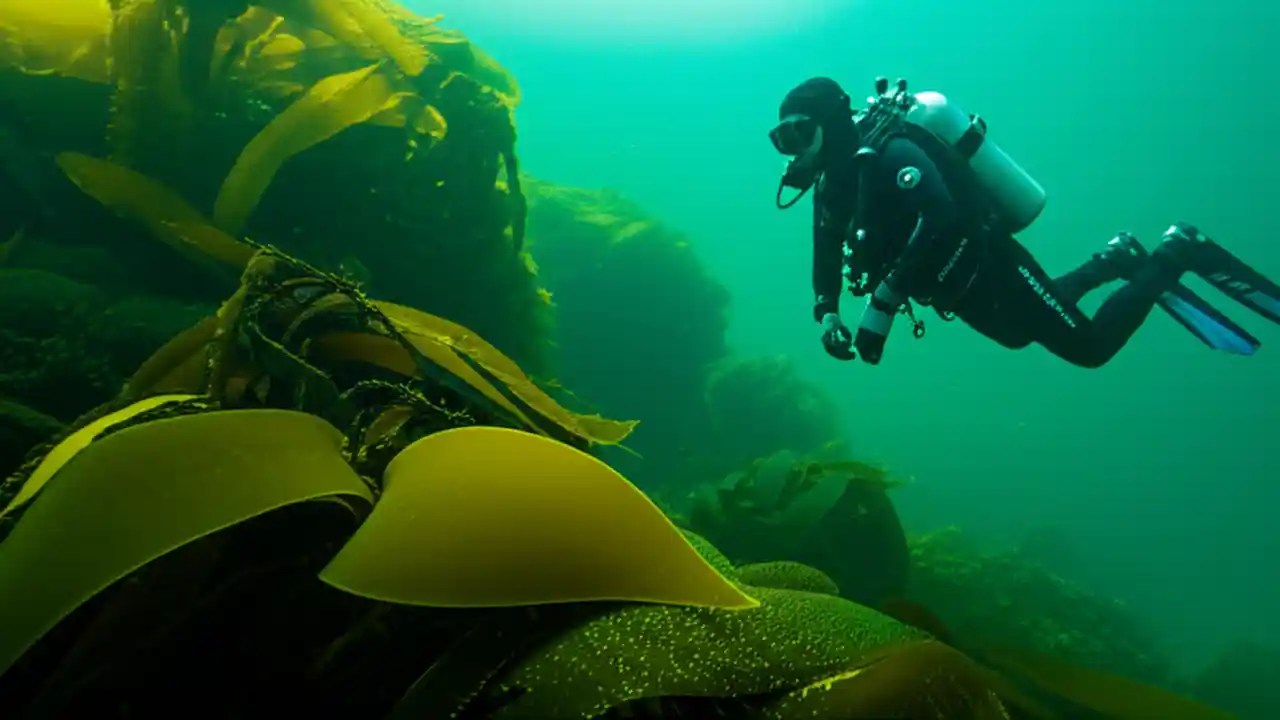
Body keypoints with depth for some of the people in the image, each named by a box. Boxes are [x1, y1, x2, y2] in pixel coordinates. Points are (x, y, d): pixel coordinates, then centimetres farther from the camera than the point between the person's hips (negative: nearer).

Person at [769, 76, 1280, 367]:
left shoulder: (884, 153, -29)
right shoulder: (832, 184, -1)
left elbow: (940, 216, -45)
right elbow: (827, 256, 2)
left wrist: (881, 305, -47)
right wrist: (827, 314, -18)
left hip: (990, 267, -9)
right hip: (963, 290, 9)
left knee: (1091, 346, 0)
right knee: (1020, 335, 30)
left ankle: (1174, 254, 17)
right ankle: (1114, 261, 38)